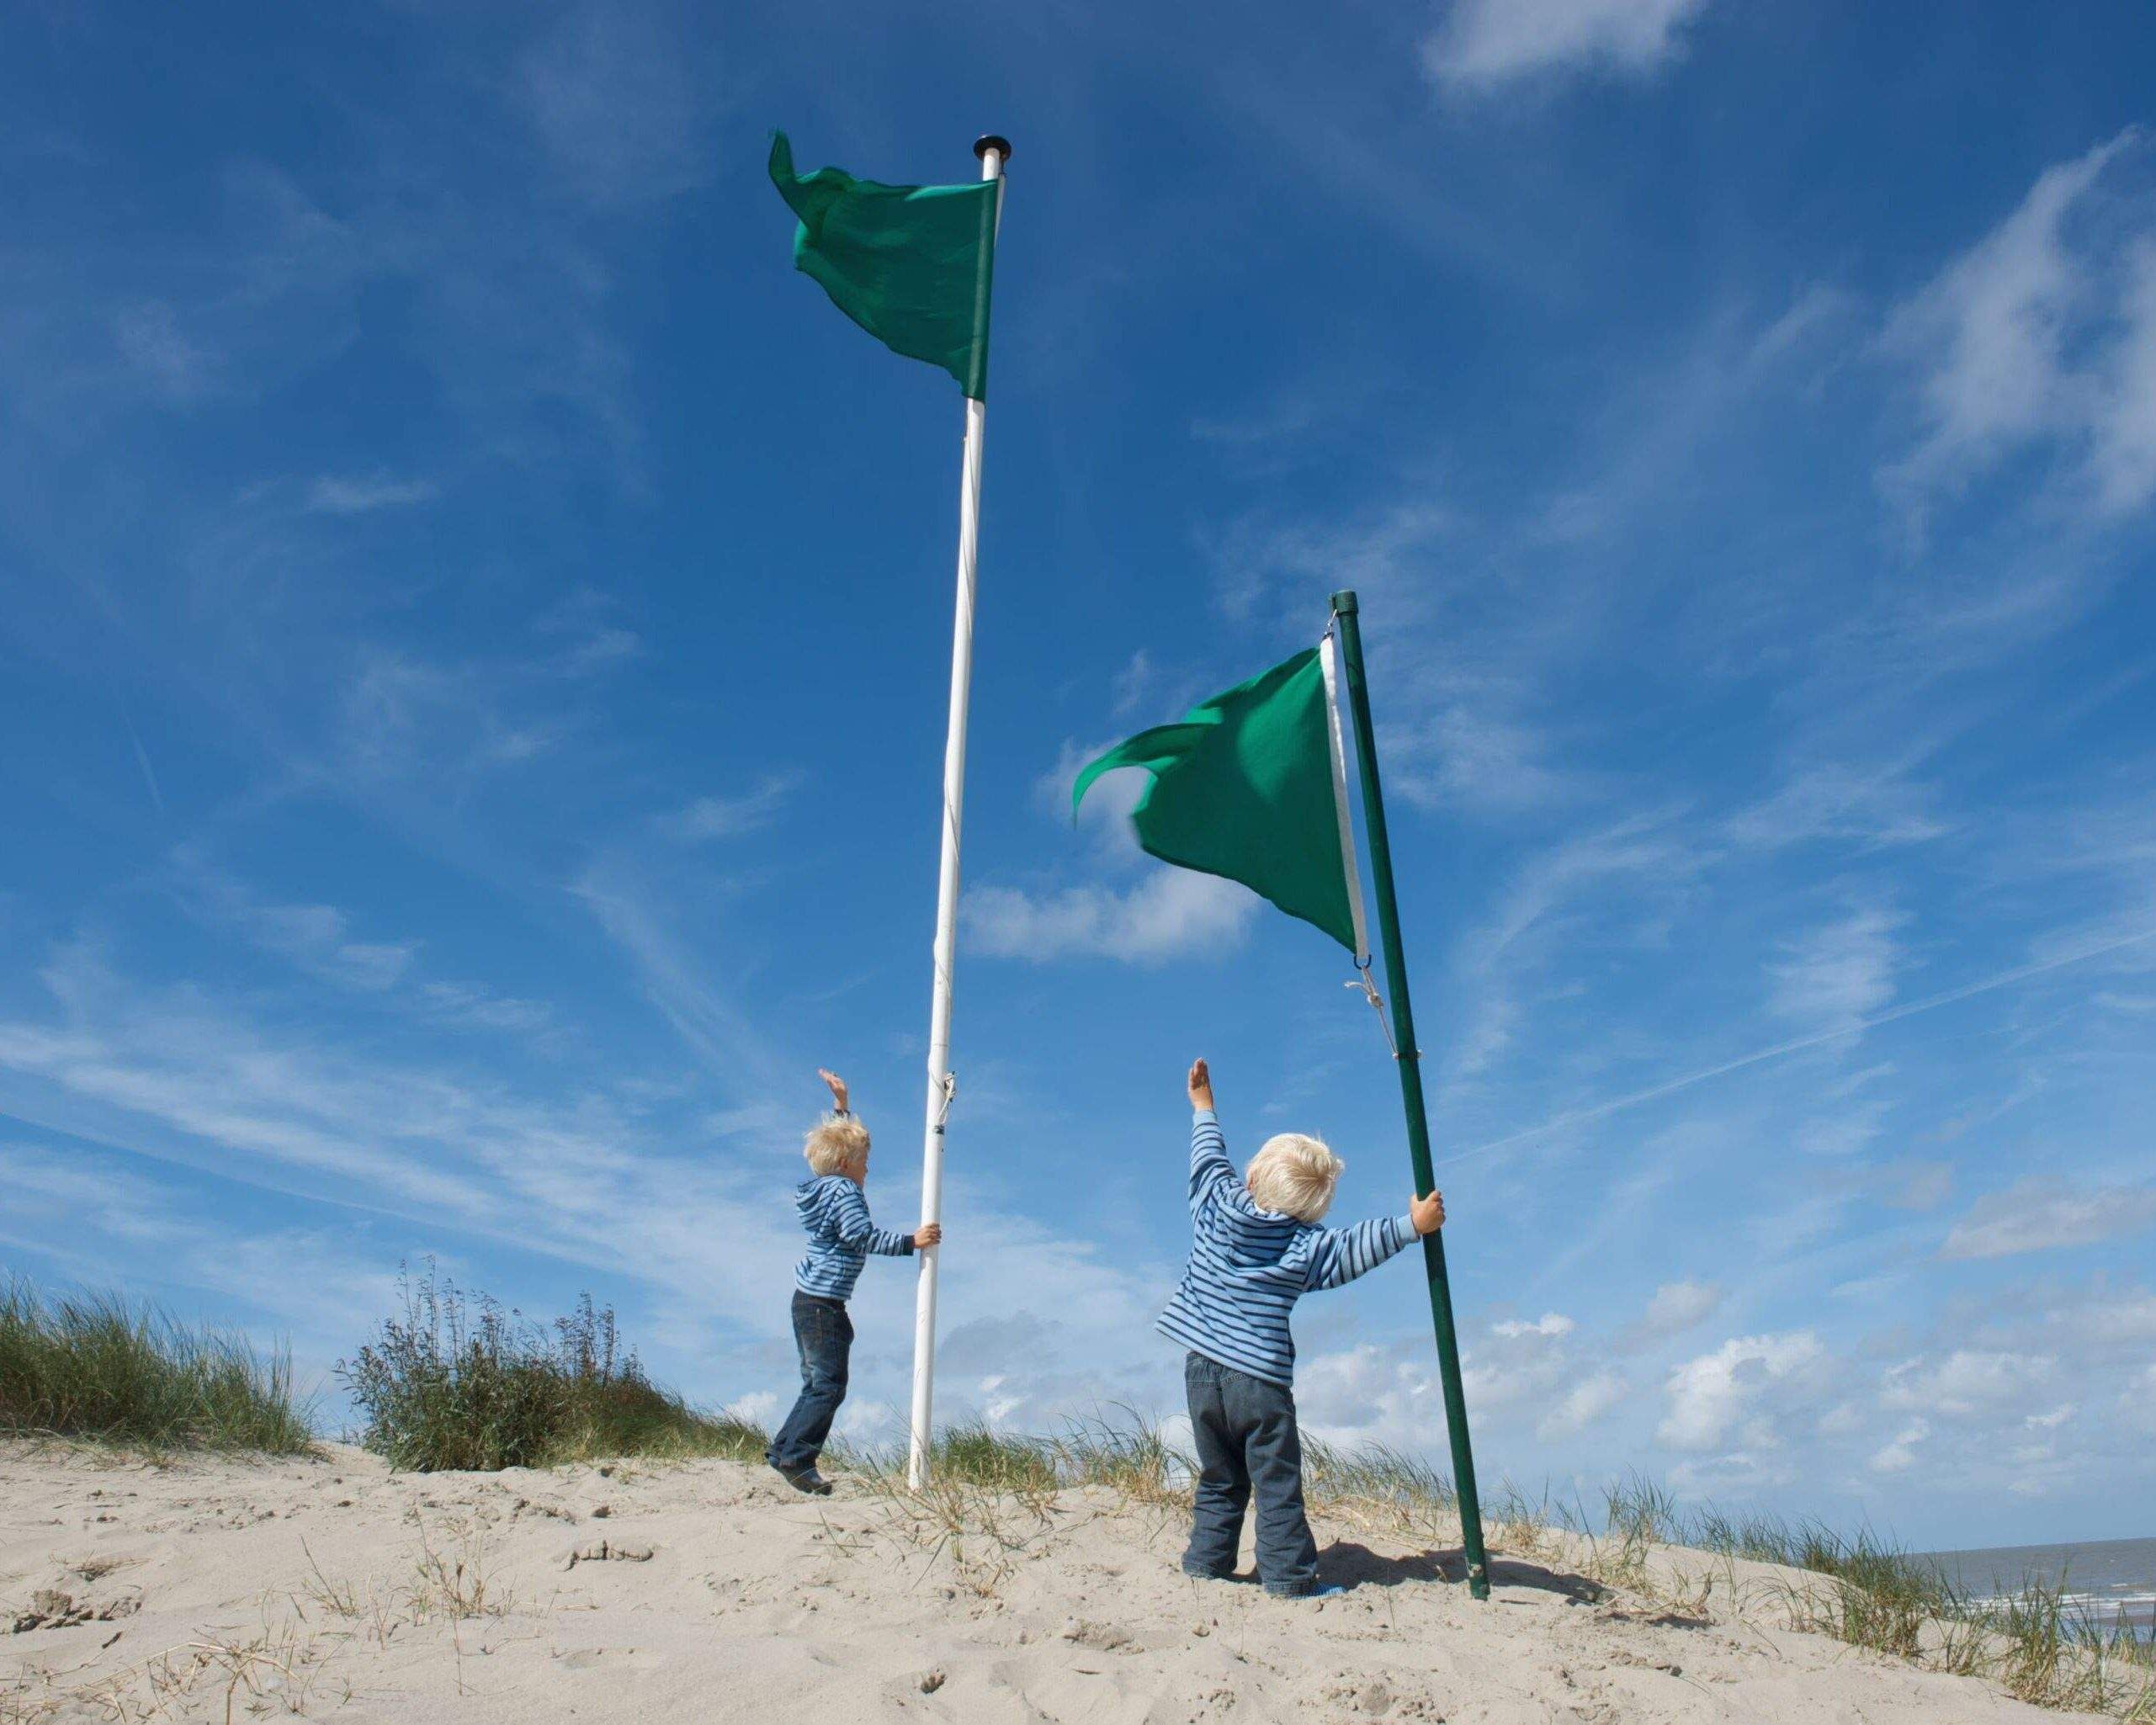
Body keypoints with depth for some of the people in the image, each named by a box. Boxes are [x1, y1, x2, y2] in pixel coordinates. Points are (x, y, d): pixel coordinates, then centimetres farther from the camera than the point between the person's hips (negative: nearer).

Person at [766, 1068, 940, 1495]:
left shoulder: (824, 1185, 13)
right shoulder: (844, 1192, -14)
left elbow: (842, 1140, 30)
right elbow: (862, 1236, -25)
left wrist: (842, 1106, 33)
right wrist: (910, 1242, -22)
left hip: (809, 1299, 10)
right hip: (823, 1303, -10)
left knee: (818, 1383, 17)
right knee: (829, 1385, -8)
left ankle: (783, 1449, 21)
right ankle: (797, 1458, -7)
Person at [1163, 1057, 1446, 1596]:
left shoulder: (1217, 1203, 1)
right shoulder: (1308, 1247, -6)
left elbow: (1210, 1158, 17)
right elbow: (1362, 1243, -10)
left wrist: (1203, 1107, 30)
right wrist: (1413, 1224, -4)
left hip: (1202, 1368, 4)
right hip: (1260, 1379, -4)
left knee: (1220, 1481, 16)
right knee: (1278, 1487, 3)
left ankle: (1206, 1563, 19)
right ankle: (1290, 1578, 4)